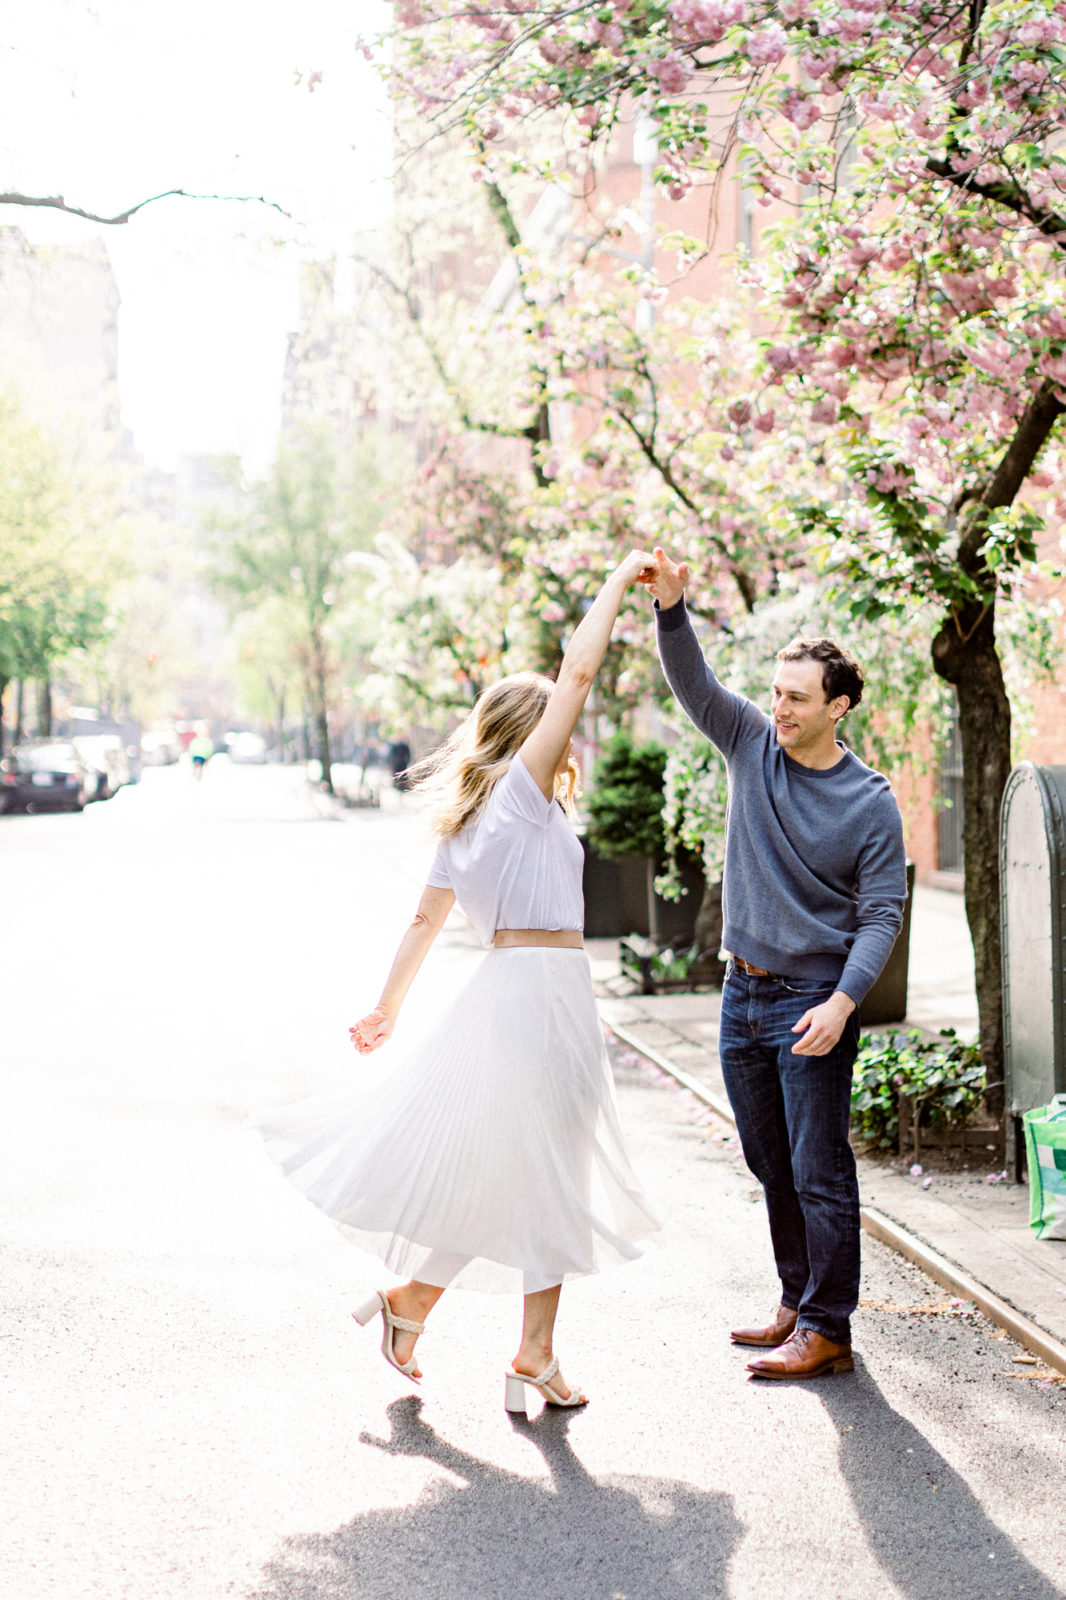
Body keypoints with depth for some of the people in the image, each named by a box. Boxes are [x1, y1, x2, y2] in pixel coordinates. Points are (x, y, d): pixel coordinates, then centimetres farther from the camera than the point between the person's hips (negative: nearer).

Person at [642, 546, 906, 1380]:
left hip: (813, 1004, -5)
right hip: (744, 992, 5)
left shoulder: (871, 802, -9)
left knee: (820, 1171, -3)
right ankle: (797, 1303, 27)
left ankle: (827, 1330, 5)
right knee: (771, 1164, 14)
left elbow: (882, 913, -9)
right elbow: (694, 683, -8)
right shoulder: (753, 745, 3)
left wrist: (842, 1003, -21)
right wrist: (671, 606, -26)